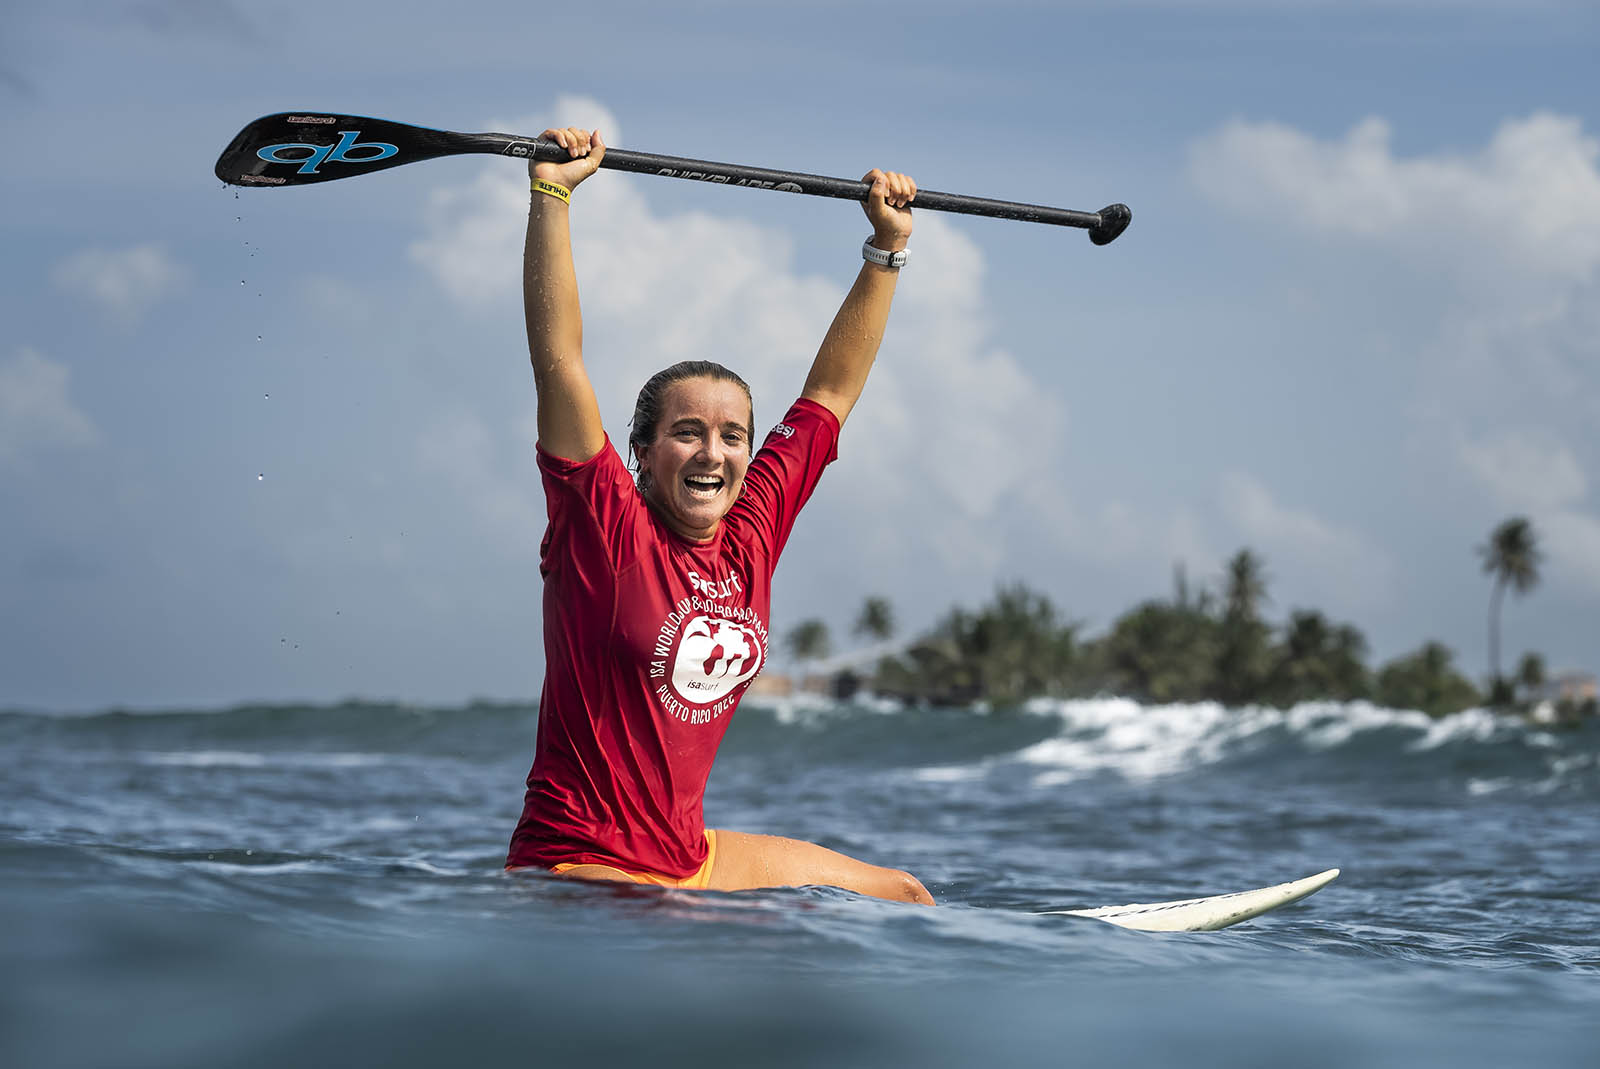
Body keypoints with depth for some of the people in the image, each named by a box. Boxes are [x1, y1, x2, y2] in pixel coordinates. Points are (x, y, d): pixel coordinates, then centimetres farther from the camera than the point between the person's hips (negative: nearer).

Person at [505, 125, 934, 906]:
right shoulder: (605, 527, -9)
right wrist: (551, 197, -21)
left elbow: (831, 392, 15)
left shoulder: (752, 532, 6)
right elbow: (558, 359, -17)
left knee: (906, 900, 15)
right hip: (579, 865, -8)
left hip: (687, 857, 8)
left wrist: (888, 248, 17)